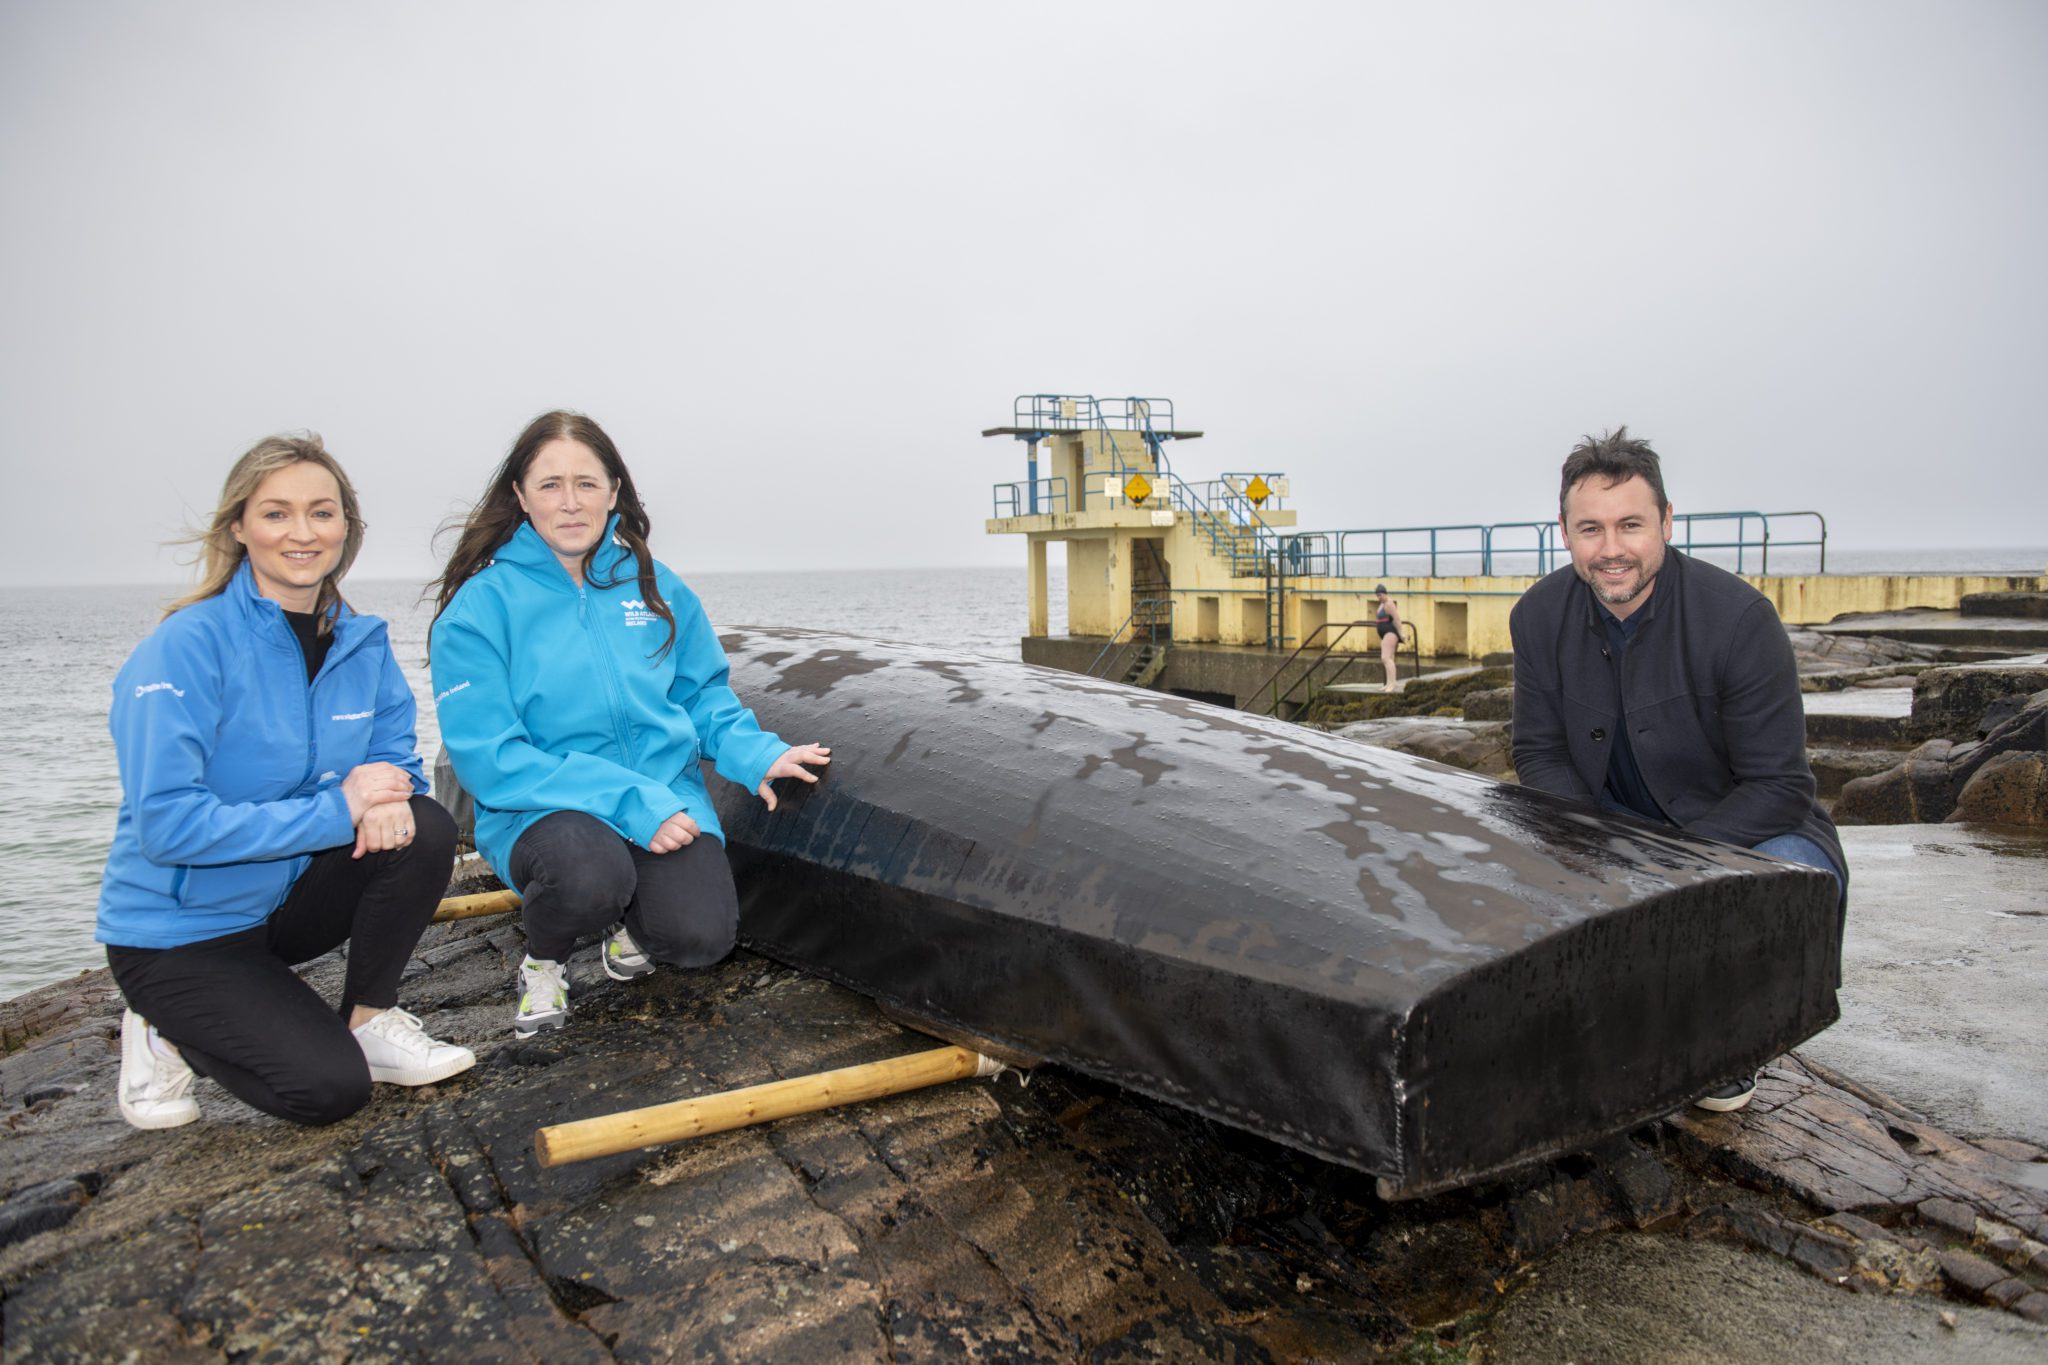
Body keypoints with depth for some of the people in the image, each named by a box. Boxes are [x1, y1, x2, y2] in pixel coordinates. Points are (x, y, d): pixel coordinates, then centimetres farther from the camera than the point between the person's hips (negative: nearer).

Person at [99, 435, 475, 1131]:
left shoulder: (362, 642, -2)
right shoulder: (185, 646, -20)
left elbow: (396, 757, 1)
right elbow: (165, 824, -26)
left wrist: (386, 797, -24)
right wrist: (336, 810, -28)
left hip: (286, 896, 5)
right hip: (179, 931, -5)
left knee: (424, 829, -22)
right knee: (329, 1088, -19)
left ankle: (369, 1020, -1)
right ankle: (169, 1032, 10)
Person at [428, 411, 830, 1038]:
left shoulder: (654, 585, 5)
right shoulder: (480, 607, -8)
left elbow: (702, 693, 15)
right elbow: (490, 760, -14)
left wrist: (756, 754, -7)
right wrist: (630, 803, -22)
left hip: (666, 794, 3)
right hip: (543, 811, -3)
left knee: (699, 936, -22)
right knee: (588, 872, -37)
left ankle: (627, 916, 17)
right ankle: (541, 961, 1)